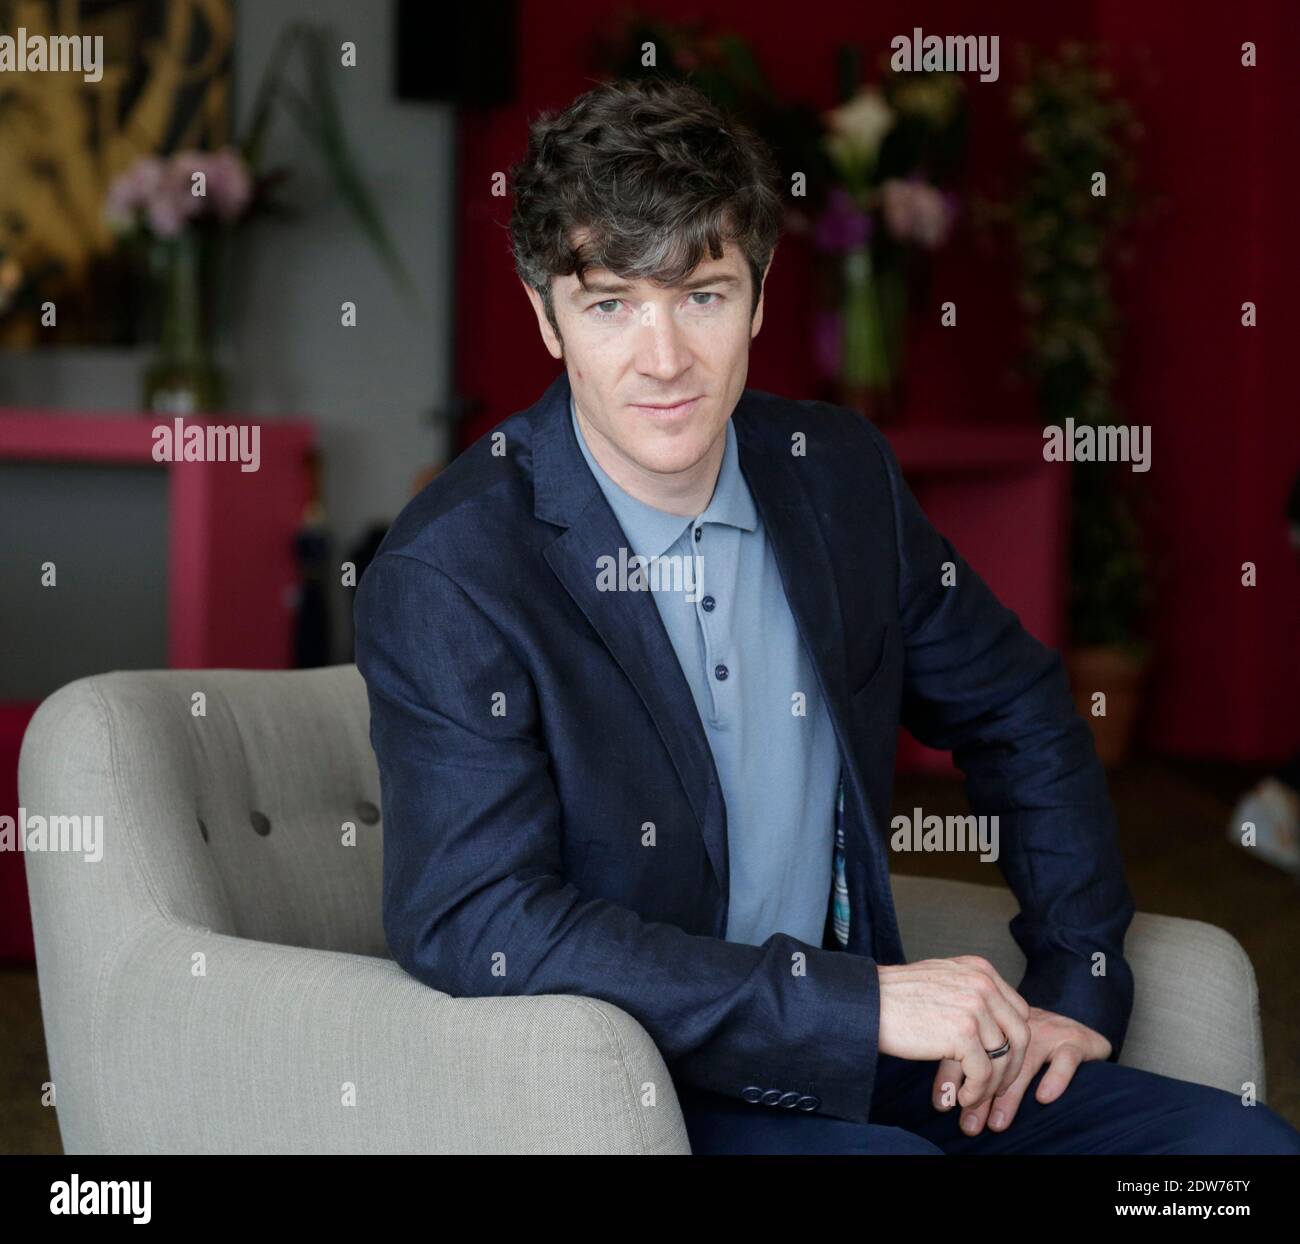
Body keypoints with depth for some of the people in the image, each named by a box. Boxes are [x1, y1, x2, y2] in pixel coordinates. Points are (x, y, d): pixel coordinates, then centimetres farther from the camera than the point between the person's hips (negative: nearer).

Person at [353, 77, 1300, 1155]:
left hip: (854, 1057, 6)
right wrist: (864, 1002, -26)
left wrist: (1077, 988, 6)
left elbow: (1021, 717, 18)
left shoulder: (837, 471, 3)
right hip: (620, 1095, -6)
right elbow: (474, 928, -24)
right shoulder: (446, 577, -15)